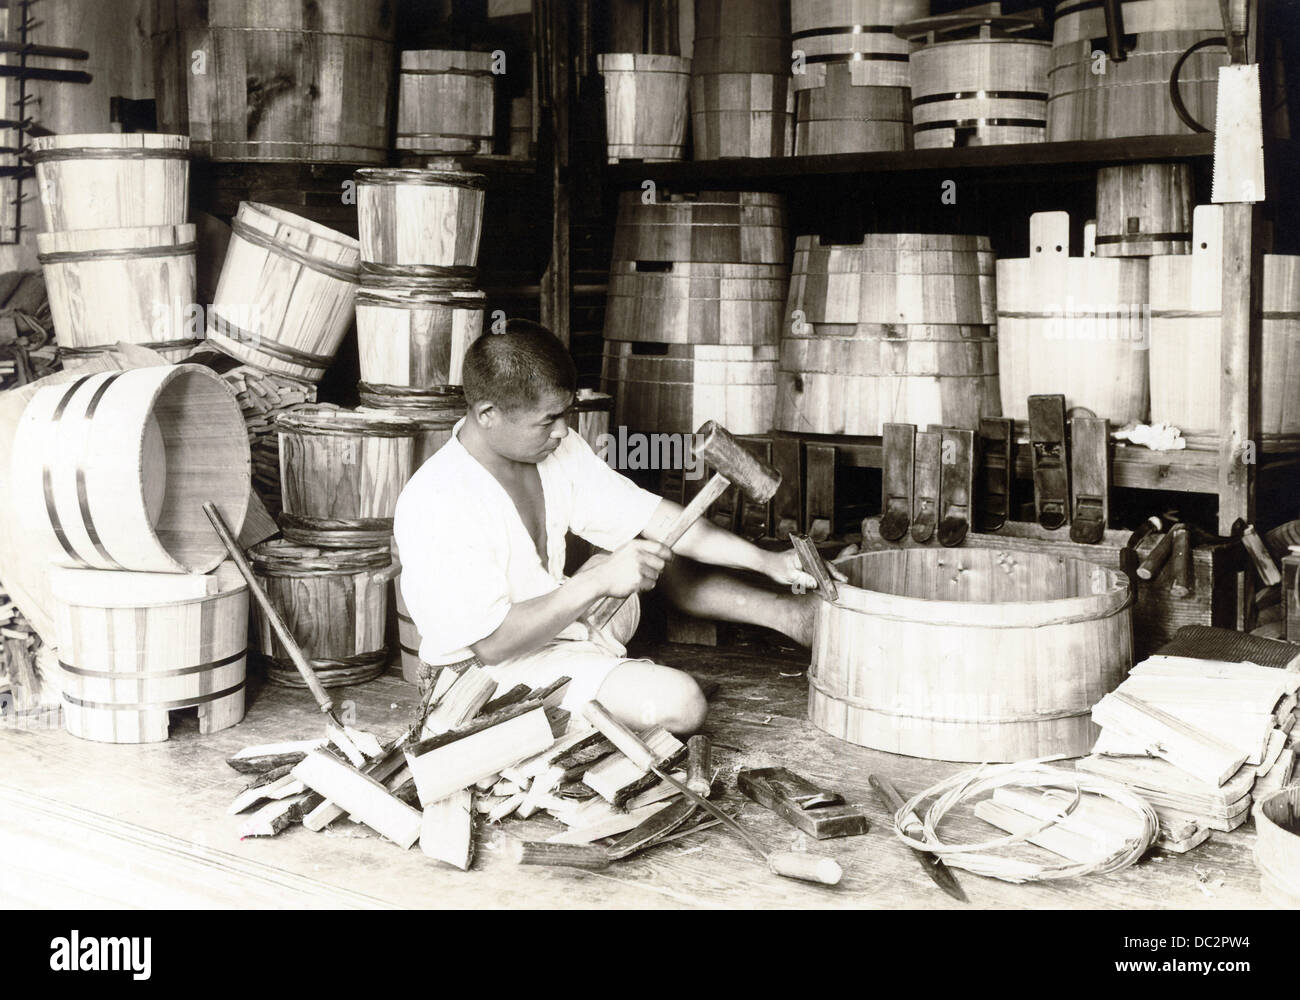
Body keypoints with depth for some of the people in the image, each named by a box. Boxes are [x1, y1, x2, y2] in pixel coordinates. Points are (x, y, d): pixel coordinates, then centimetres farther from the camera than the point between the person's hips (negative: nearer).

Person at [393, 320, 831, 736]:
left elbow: (652, 516, -4)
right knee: (681, 703, -23)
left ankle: (788, 615, 18)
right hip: (505, 669, -8)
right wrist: (600, 580, -30)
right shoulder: (435, 505, -28)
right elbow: (493, 643, -28)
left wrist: (766, 560, -10)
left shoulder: (557, 449, -5)